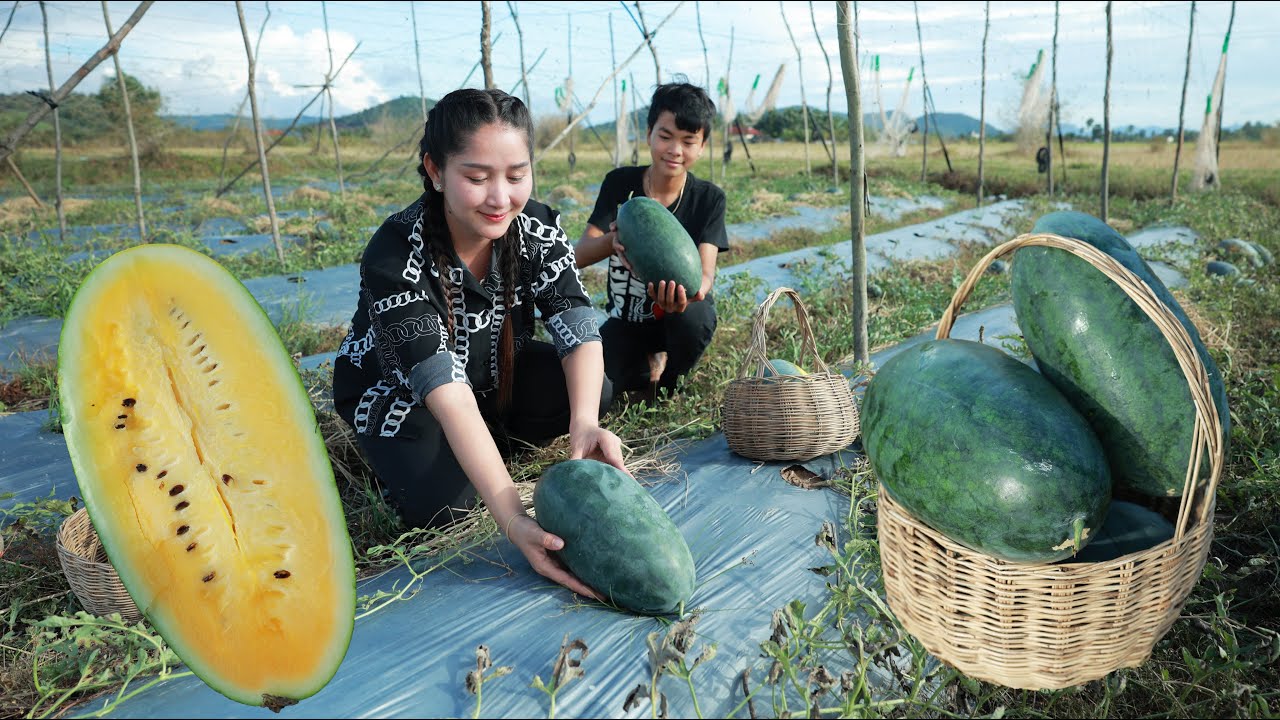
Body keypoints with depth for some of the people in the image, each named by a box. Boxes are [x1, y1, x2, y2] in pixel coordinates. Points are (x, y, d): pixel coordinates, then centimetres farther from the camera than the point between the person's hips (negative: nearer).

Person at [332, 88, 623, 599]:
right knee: (435, 504, -28)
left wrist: (584, 423, -48)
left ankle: (491, 439, 2)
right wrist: (512, 518, -50)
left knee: (594, 390, -23)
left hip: (494, 372, 4)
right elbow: (445, 389, -42)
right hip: (394, 389, -3)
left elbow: (579, 330, -26)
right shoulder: (395, 256, -34)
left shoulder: (538, 228, -21)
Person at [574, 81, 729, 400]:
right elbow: (580, 254, -18)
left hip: (682, 316, -1)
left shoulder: (709, 198, -11)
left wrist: (690, 291, -50)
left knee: (692, 315, -39)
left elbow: (706, 271, -24)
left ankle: (671, 374, 0)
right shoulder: (620, 183, -9)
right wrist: (614, 240, -43)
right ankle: (647, 364, 11)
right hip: (627, 320, 1)